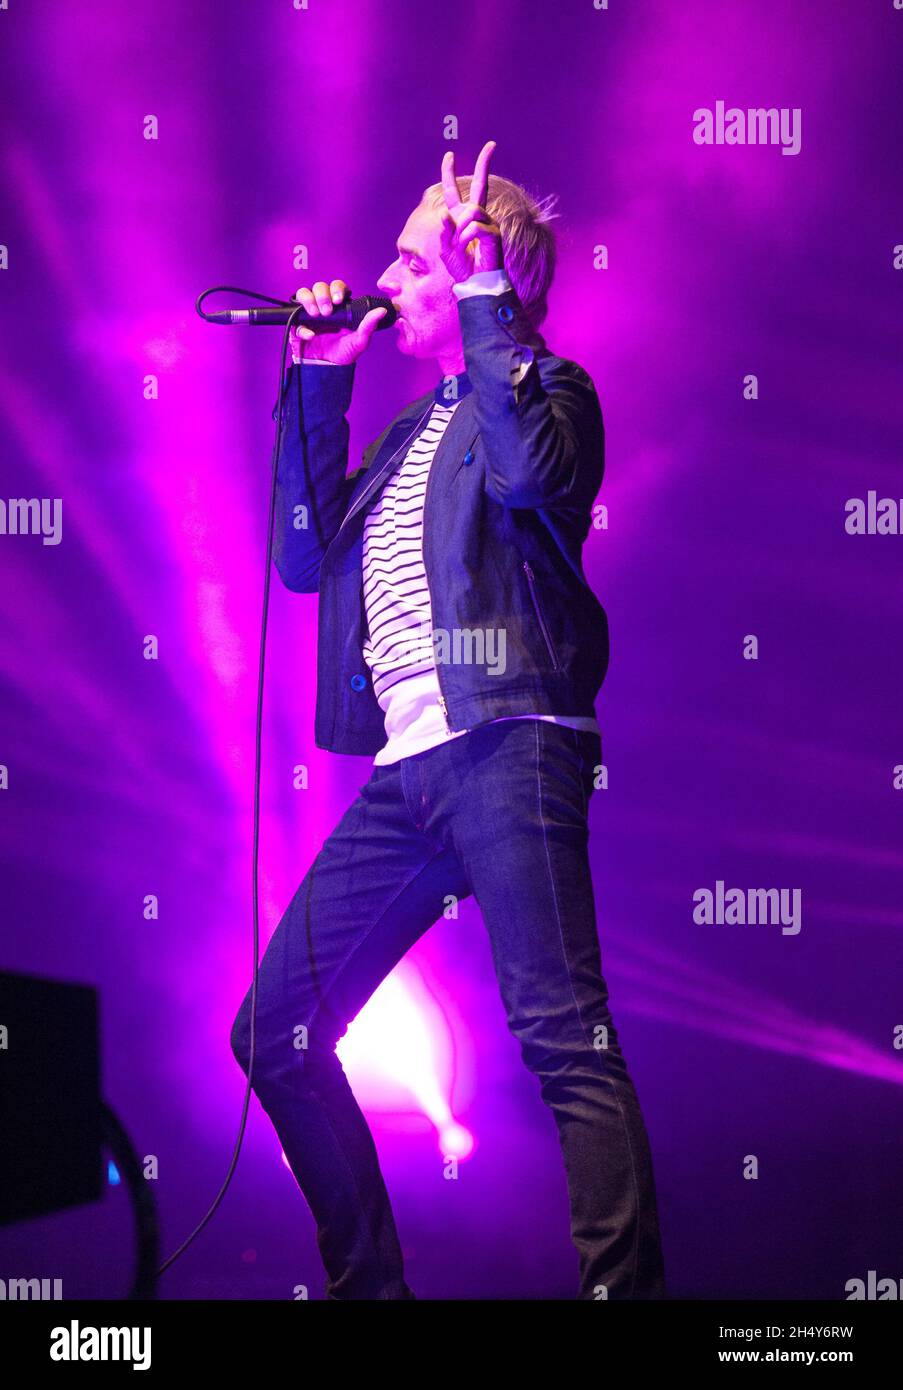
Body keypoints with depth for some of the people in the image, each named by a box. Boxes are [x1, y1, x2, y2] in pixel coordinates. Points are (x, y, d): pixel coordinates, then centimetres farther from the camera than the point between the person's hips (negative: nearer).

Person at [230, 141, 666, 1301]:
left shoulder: (545, 388, 5)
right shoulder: (410, 432, 26)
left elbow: (530, 475, -19)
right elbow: (304, 557, 18)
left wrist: (482, 293, -12)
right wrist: (318, 383, 16)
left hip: (507, 747, -8)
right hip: (407, 767, 8)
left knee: (563, 1038, -17)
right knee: (275, 1035, 6)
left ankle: (625, 1287, -20)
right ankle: (367, 1284, 15)